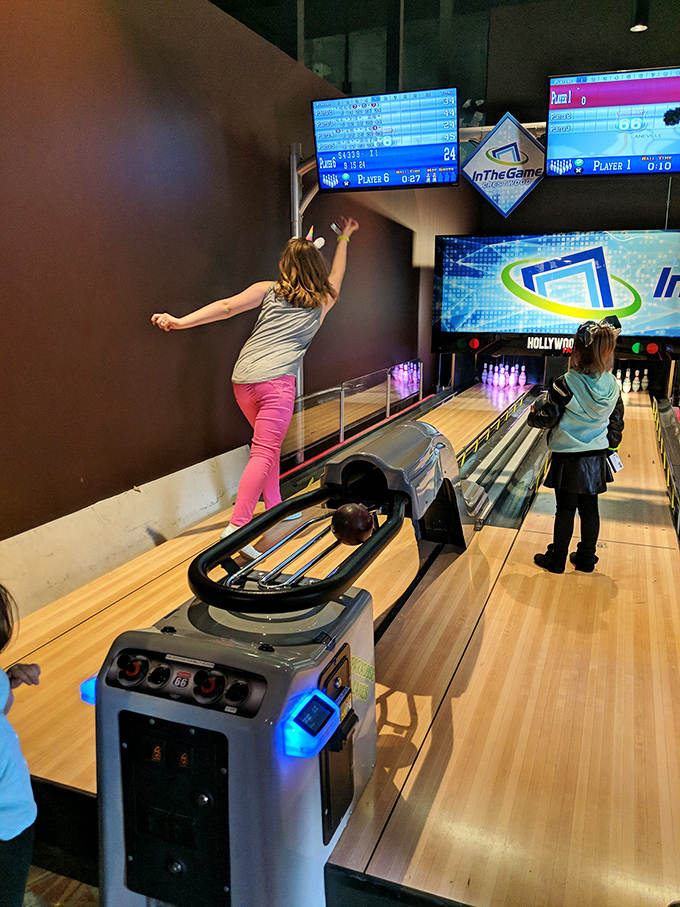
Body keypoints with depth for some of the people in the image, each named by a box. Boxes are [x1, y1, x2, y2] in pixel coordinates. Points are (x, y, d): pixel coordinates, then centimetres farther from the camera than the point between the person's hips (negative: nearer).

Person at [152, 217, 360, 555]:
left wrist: (179, 321, -6)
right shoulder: (322, 302, 14)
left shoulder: (268, 290, 13)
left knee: (268, 446, 21)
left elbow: (226, 307, -1)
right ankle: (237, 527, -21)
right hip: (276, 381, -4)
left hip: (242, 380, 4)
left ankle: (275, 508, 32)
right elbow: (336, 274, 35)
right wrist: (344, 237, 49)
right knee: (264, 453, -9)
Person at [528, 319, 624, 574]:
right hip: (597, 458, 5)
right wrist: (608, 447, 20)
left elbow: (545, 419, -14)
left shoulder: (565, 385, -20)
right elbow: (616, 423, 7)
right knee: (590, 509, 15)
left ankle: (556, 559, 21)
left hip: (568, 460, -4)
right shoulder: (613, 386, -3)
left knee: (565, 510, 7)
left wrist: (536, 409, 7)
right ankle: (586, 558, 28)